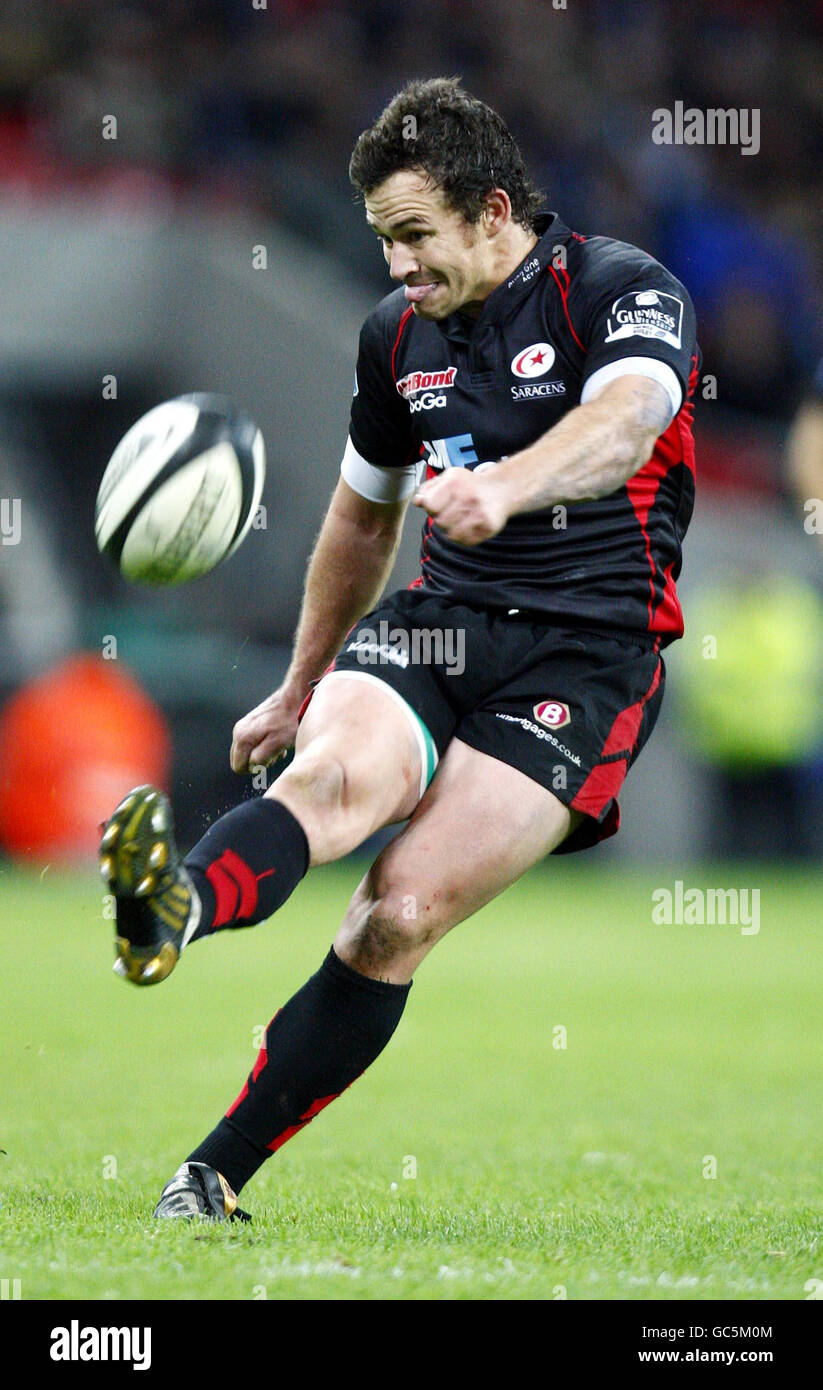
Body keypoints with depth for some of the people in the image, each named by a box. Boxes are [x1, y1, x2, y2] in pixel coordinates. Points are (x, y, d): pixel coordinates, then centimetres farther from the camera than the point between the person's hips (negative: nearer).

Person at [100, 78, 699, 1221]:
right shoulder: (398, 332, 13)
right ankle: (174, 906, -61)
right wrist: (299, 688, 36)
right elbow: (363, 516, 29)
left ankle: (214, 1177, -17)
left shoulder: (624, 291, -7)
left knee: (403, 913, -19)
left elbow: (623, 423, -31)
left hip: (588, 652, -5)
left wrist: (503, 486, -51)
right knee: (338, 772, -30)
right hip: (438, 621, 5)